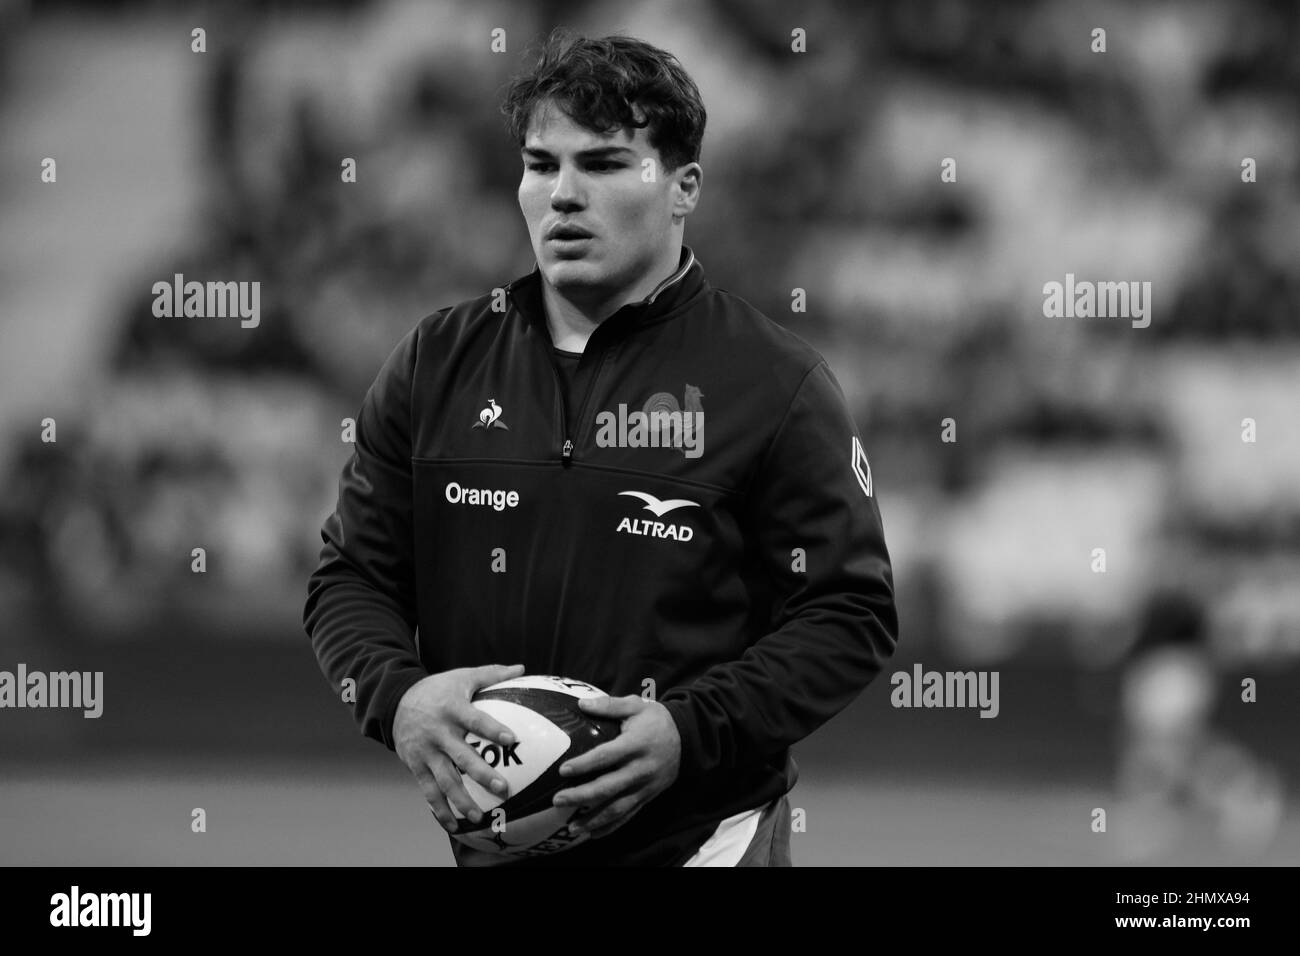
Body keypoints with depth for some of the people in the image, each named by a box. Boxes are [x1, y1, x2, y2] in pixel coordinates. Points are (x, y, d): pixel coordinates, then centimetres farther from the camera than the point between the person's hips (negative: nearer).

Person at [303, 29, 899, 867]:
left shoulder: (774, 383, -6)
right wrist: (398, 695, -13)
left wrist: (692, 732, -21)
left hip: (696, 836, -4)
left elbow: (850, 617, -7)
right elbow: (351, 577, 9)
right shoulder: (439, 364, 5)